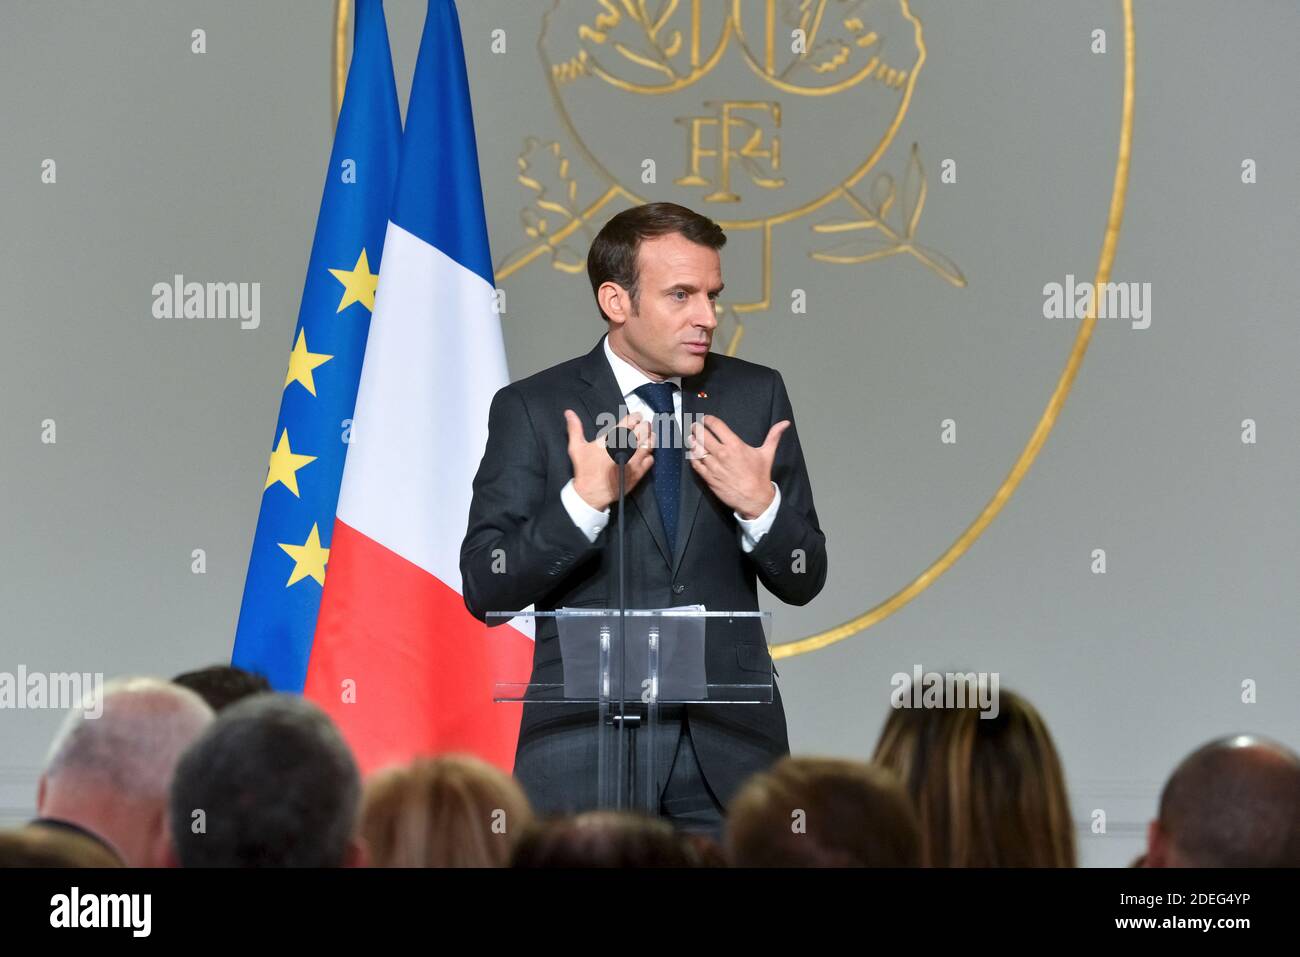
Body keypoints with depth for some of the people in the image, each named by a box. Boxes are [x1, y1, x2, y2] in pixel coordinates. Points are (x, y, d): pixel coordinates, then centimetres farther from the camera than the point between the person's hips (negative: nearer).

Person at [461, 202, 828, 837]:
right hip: (587, 748, -2)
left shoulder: (754, 396, 8)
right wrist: (584, 500, -18)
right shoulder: (533, 409, 0)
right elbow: (486, 590, -6)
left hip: (729, 743, 2)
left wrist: (760, 504, -10)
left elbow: (804, 581, 9)